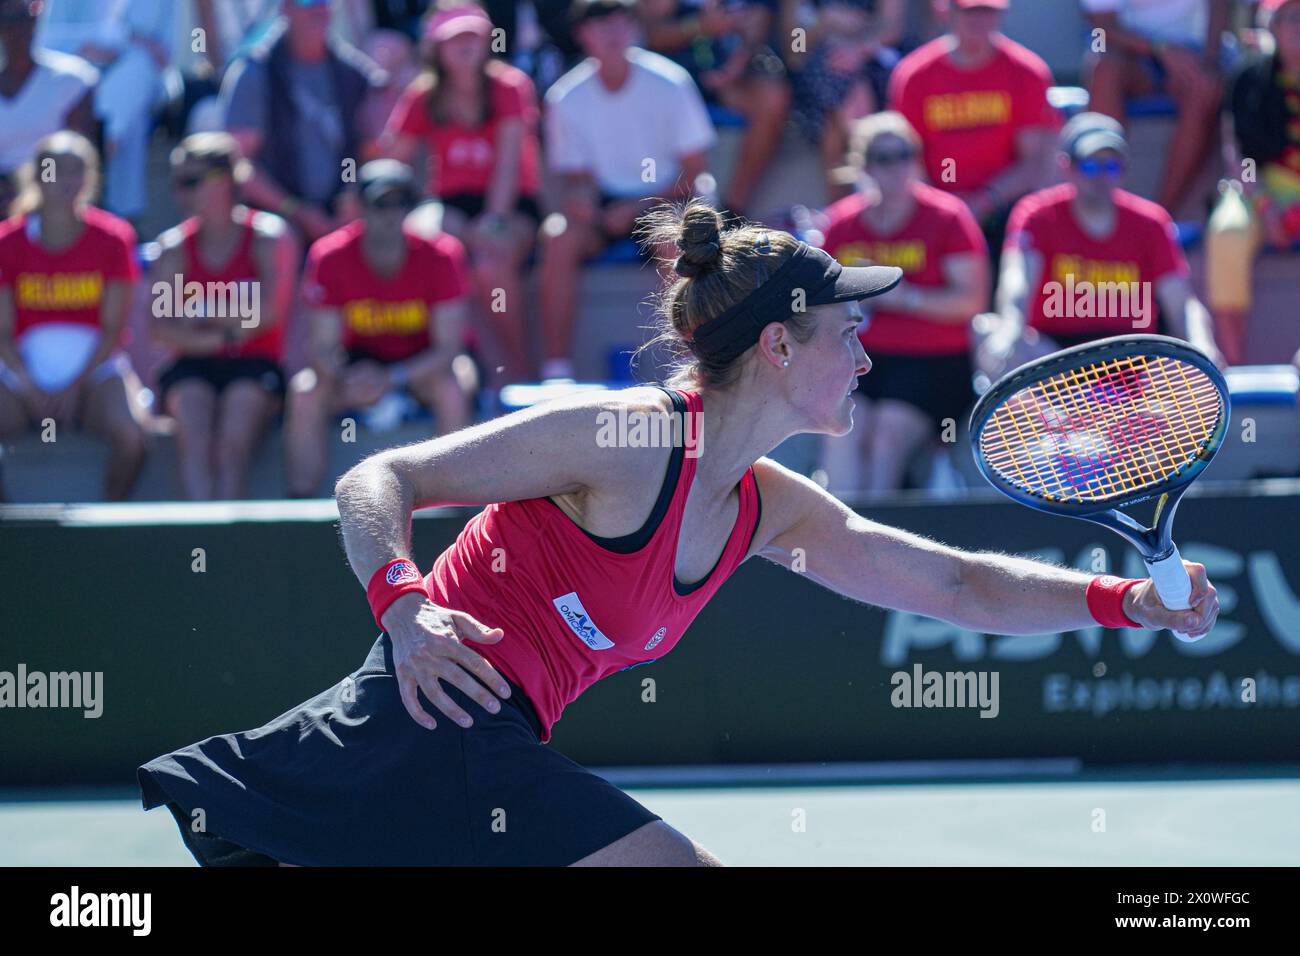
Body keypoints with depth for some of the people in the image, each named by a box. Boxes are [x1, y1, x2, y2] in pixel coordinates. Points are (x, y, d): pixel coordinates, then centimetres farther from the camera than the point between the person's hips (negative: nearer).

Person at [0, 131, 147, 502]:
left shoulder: (111, 238, -1)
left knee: (130, 435, -31)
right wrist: (30, 388, -16)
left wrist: (76, 385, -13)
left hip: (95, 369, -1)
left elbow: (114, 328, -2)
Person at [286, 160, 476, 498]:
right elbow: (325, 347, -14)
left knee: (453, 387, -35)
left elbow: (448, 347, -20)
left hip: (425, 362, -2)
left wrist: (392, 378, -36)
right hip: (363, 360, 2)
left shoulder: (440, 254, -21)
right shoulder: (330, 257, -17)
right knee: (305, 391, -25)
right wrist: (345, 380, -38)